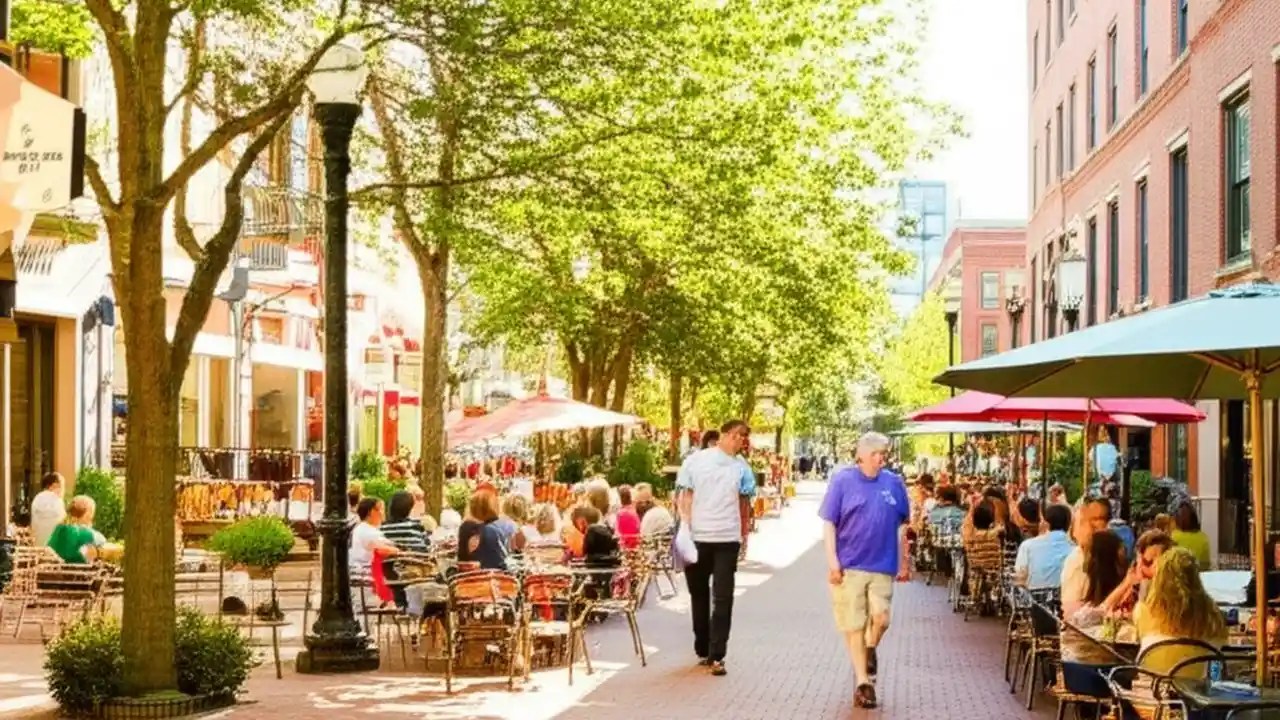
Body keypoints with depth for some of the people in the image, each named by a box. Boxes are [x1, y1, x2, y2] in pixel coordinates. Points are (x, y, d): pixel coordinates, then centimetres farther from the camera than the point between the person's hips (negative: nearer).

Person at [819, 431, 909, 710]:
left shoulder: (894, 483, 6)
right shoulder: (842, 480, -2)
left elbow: (901, 527, 14)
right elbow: (828, 523, -3)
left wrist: (903, 563, 14)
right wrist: (832, 561, -9)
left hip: (882, 565, 2)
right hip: (849, 565, -2)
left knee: (880, 618, -7)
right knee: (853, 624, 1)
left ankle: (869, 650, 26)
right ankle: (862, 680, 11)